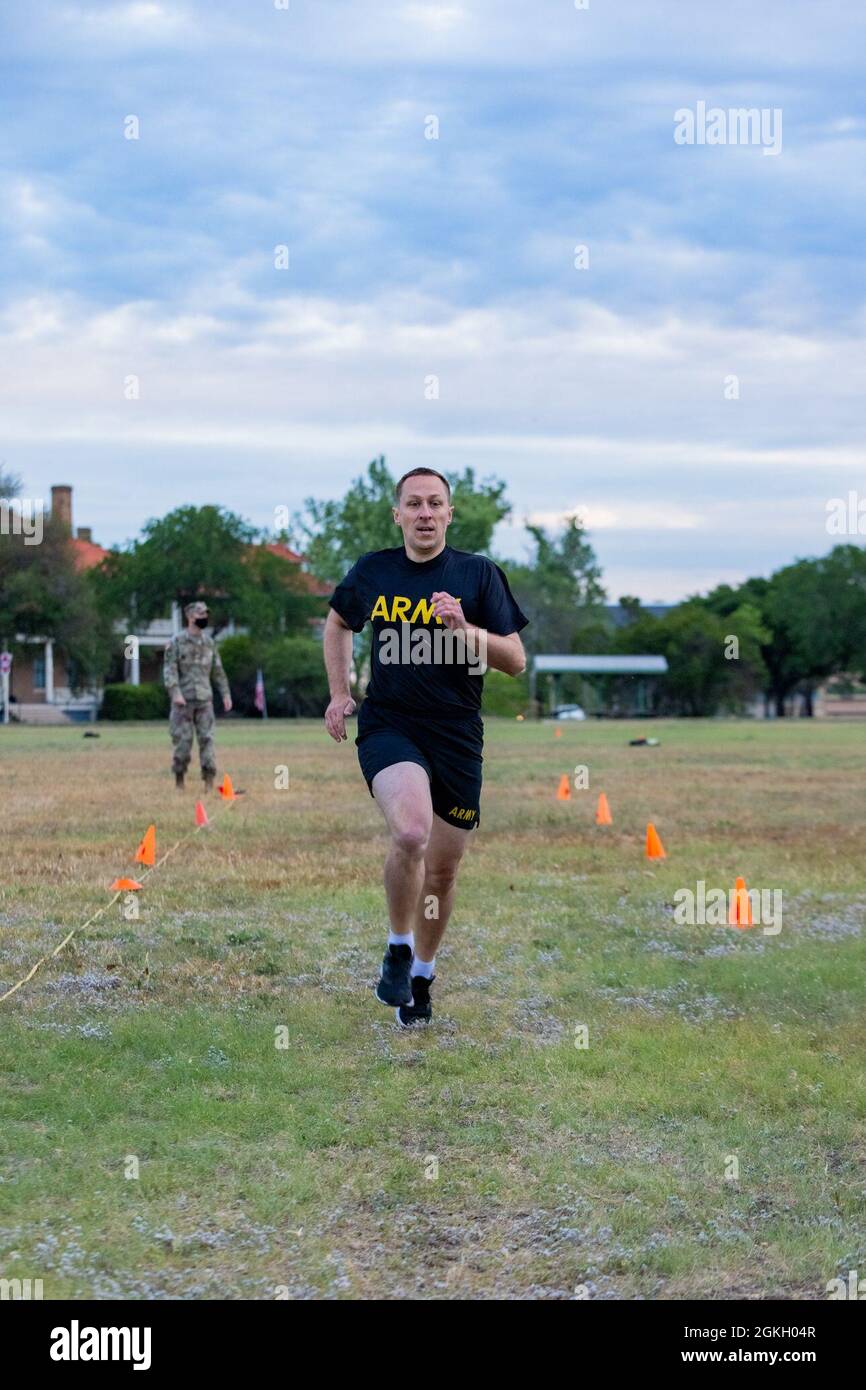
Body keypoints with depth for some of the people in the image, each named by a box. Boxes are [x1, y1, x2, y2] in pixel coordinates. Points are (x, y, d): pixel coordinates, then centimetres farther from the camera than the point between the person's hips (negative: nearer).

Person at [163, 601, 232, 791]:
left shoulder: (209, 642, 11)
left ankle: (209, 783, -7)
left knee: (207, 739, -5)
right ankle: (179, 782, 11)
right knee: (182, 741, -1)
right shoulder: (177, 642, -3)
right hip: (183, 700, -3)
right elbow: (169, 669, -10)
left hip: (204, 699, 3)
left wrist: (226, 694, 10)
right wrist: (175, 693, -23)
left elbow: (218, 671, 17)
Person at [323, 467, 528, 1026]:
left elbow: (516, 661, -3)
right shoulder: (372, 571, 4)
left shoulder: (479, 574, -1)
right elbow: (338, 624, 25)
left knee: (442, 871, 8)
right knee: (411, 832, -29)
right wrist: (339, 695, 15)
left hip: (457, 737, 1)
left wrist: (464, 628, -19)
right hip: (388, 726, -1)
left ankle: (422, 973, 33)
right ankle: (398, 949, -6)